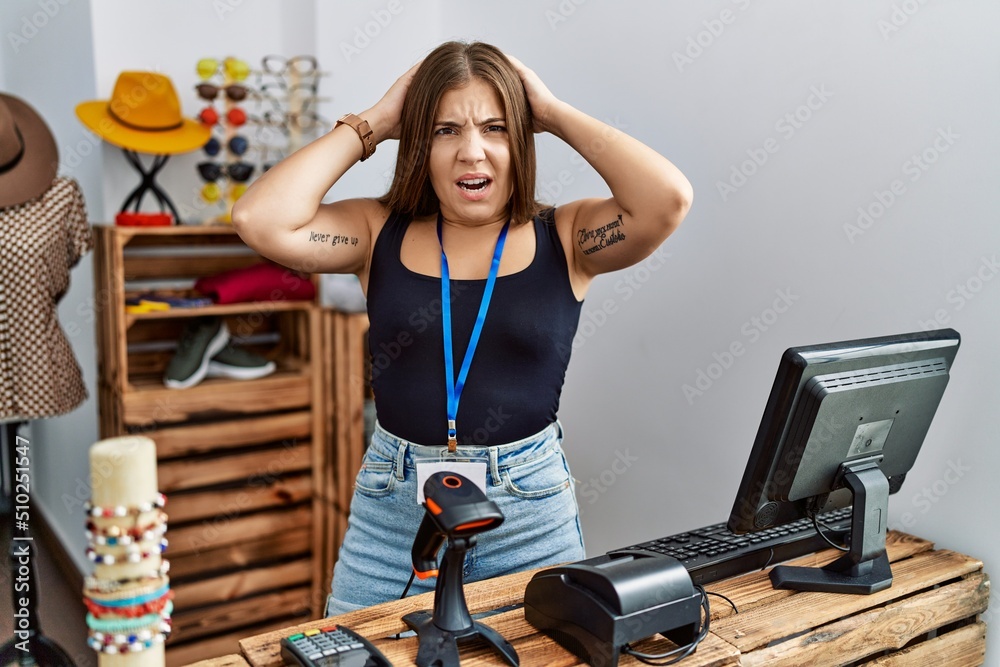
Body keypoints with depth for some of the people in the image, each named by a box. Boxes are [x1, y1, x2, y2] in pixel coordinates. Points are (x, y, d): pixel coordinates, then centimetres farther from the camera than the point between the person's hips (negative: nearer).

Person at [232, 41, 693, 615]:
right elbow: (260, 220, -13)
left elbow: (668, 197, -20)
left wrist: (557, 114, -8)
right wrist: (371, 125, -6)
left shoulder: (563, 238, -3)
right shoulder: (381, 231, 1)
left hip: (532, 508, 0)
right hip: (391, 508, 1)